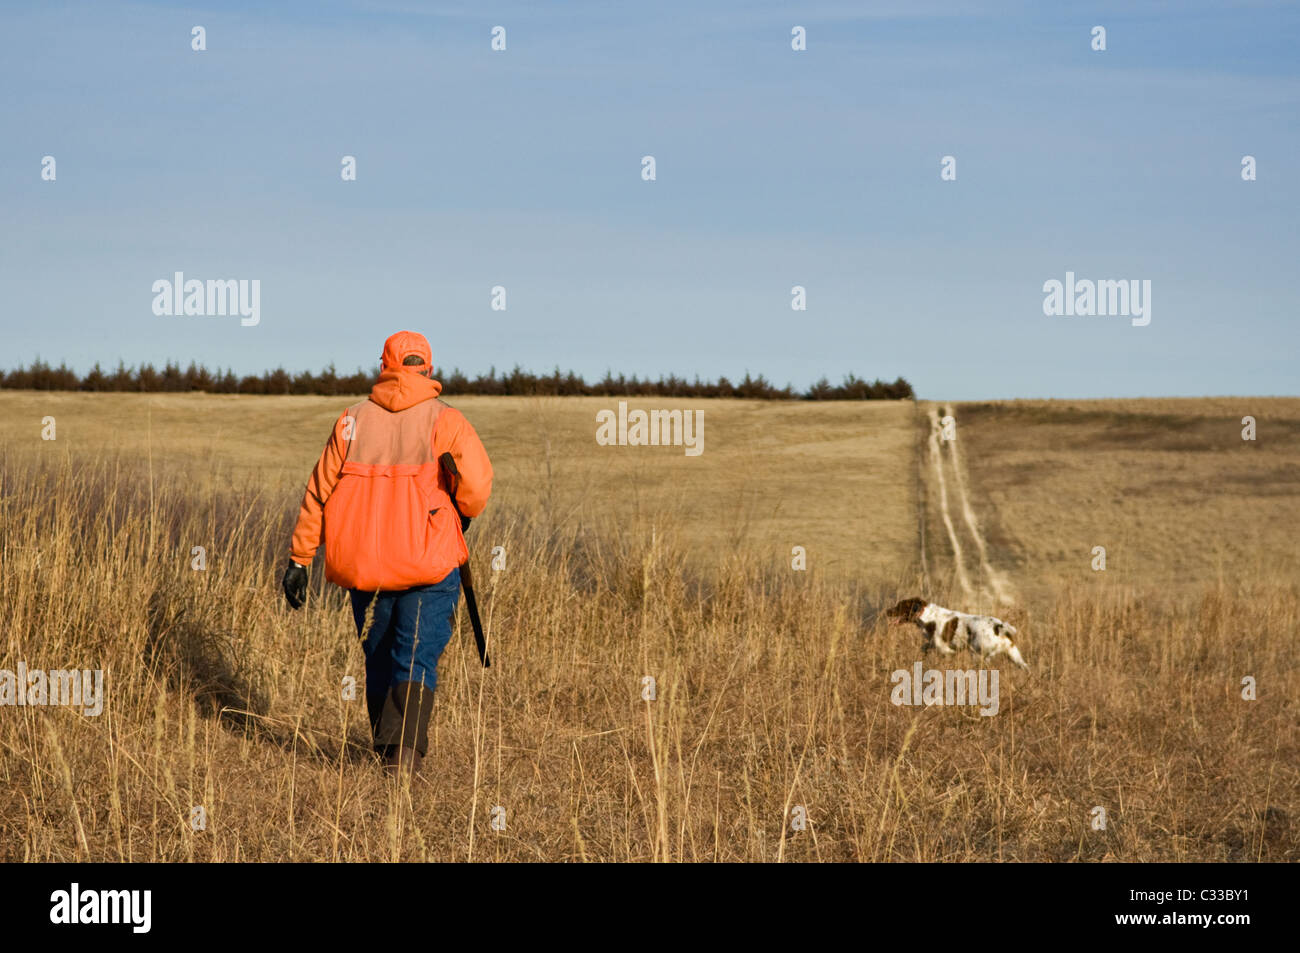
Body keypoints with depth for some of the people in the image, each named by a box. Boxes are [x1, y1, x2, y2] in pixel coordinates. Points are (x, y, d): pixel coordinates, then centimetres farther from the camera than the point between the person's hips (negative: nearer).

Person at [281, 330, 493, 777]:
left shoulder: (353, 420, 7)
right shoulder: (444, 421, -2)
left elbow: (319, 492, 6)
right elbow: (477, 483, -14)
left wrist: (299, 558, 10)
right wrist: (462, 517, 9)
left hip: (364, 567, 3)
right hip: (429, 564, -3)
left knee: (379, 660, 18)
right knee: (416, 658, -4)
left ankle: (385, 745, 25)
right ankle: (405, 746, -22)